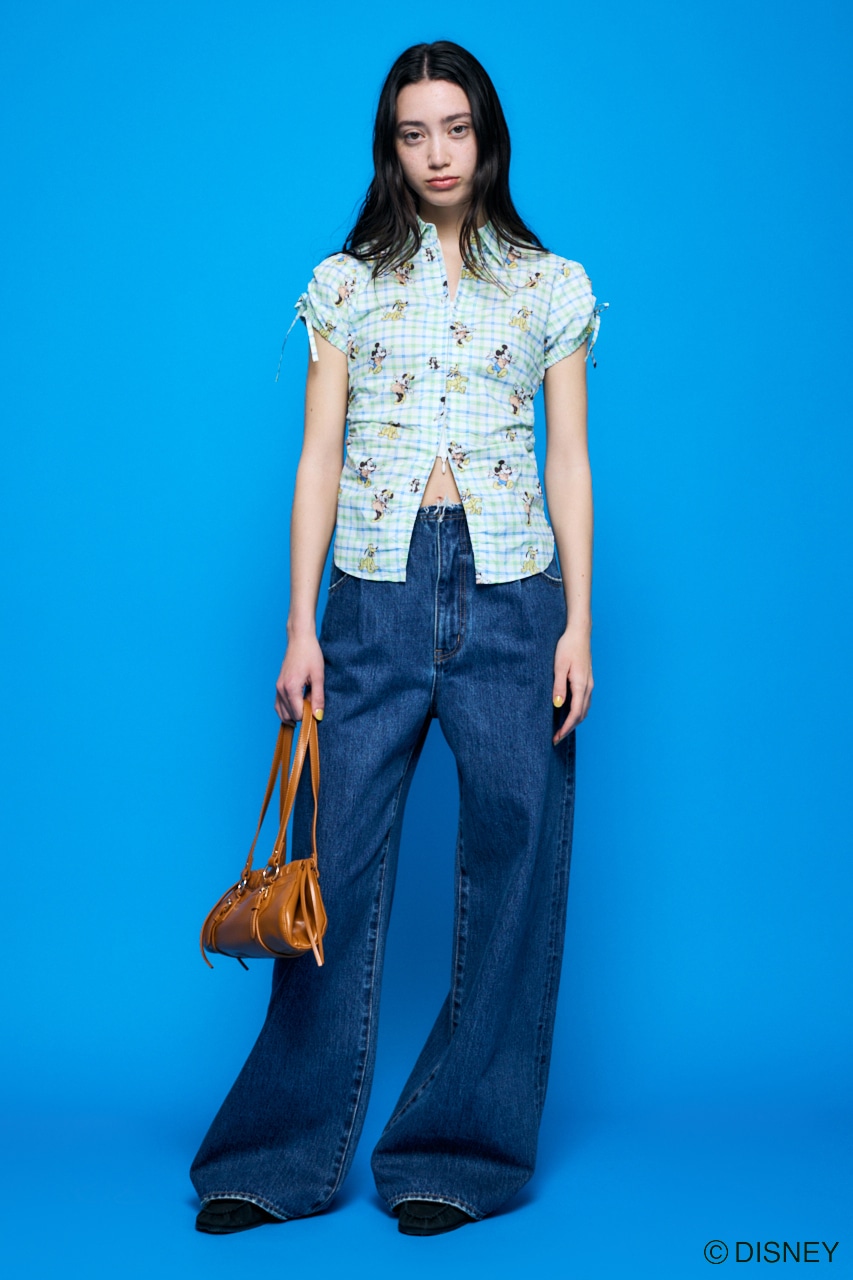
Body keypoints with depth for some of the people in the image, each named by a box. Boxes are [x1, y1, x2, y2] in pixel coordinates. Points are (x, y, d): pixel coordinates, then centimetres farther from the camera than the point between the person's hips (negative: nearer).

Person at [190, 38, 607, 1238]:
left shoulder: (552, 285, 10)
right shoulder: (346, 283, 9)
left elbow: (570, 462, 8)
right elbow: (317, 460, 6)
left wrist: (579, 625, 0)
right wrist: (301, 628, -1)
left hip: (512, 593, 1)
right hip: (377, 590, 0)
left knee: (512, 863, 0)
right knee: (337, 863, -1)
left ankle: (462, 1150, 14)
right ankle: (285, 1151, 10)